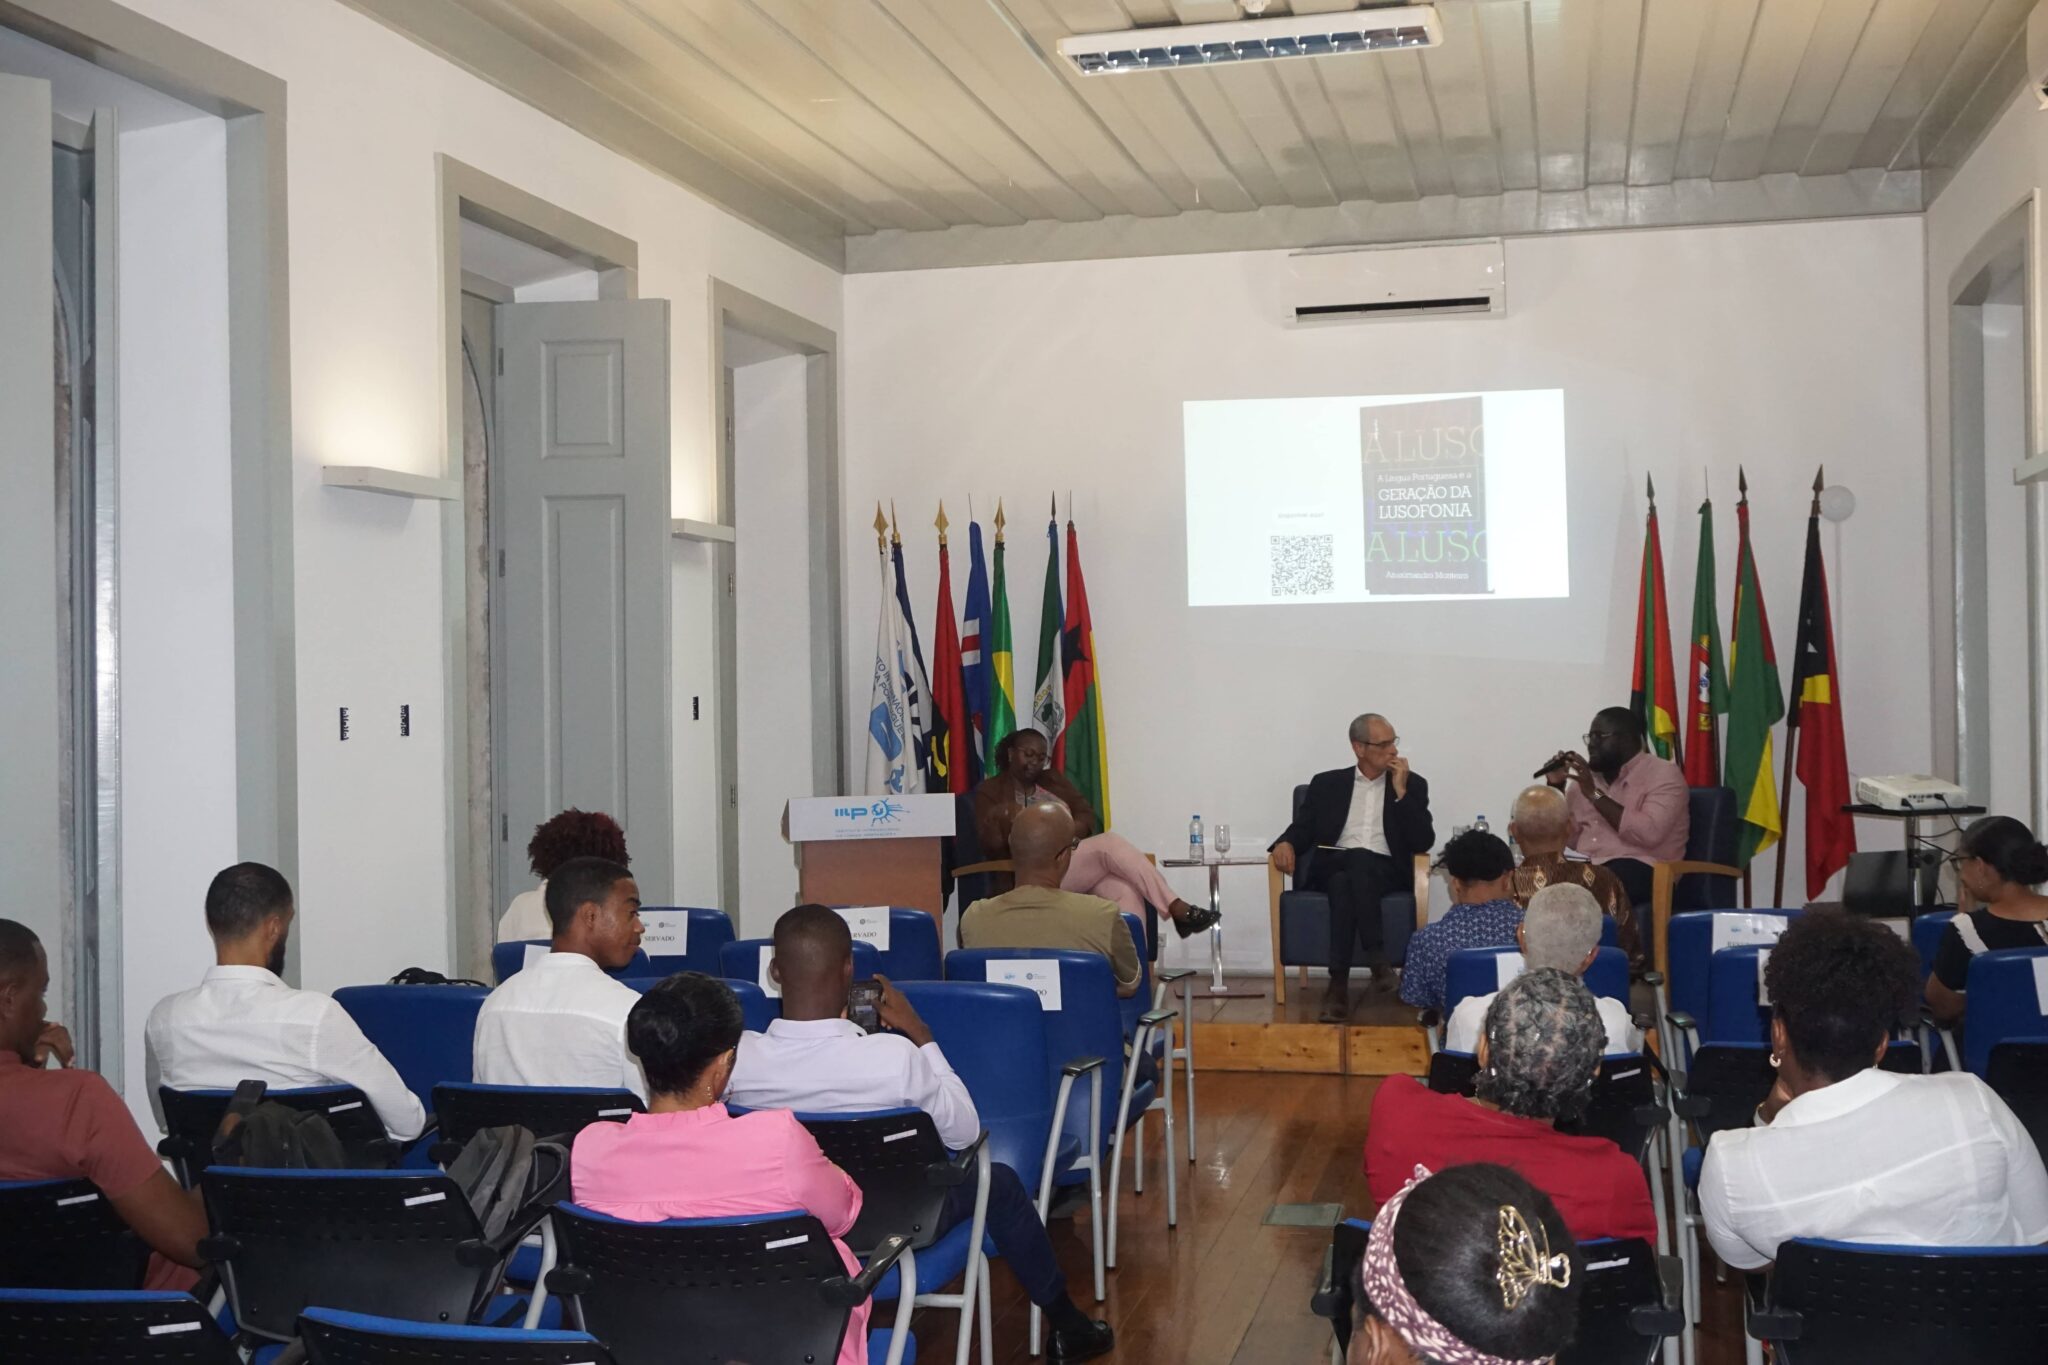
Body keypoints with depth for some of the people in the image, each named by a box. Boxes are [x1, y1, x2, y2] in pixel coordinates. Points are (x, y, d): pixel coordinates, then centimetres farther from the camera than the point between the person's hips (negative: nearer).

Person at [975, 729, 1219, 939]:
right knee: (1109, 844, -27)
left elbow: (1087, 816, 10)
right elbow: (991, 847, -4)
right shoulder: (989, 792, 7)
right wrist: (998, 818, -24)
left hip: (1082, 864, 5)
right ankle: (1177, 909, -29)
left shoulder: (1053, 780, 21)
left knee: (1126, 891, -28)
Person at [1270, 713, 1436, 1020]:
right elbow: (1304, 829, 12)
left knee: (1360, 859, -37)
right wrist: (1286, 843, -12)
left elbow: (1424, 843, 3)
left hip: (1385, 872, -1)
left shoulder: (1413, 785, 14)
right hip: (1331, 870, 1)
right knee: (1342, 883, -38)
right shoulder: (1327, 784, 18)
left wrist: (1400, 792, -3)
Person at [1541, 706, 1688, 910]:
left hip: (1640, 869, -6)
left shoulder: (1663, 774, -1)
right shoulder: (1586, 777, 18)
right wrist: (1555, 787, 4)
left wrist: (1595, 794, -14)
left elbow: (1649, 834, -17)